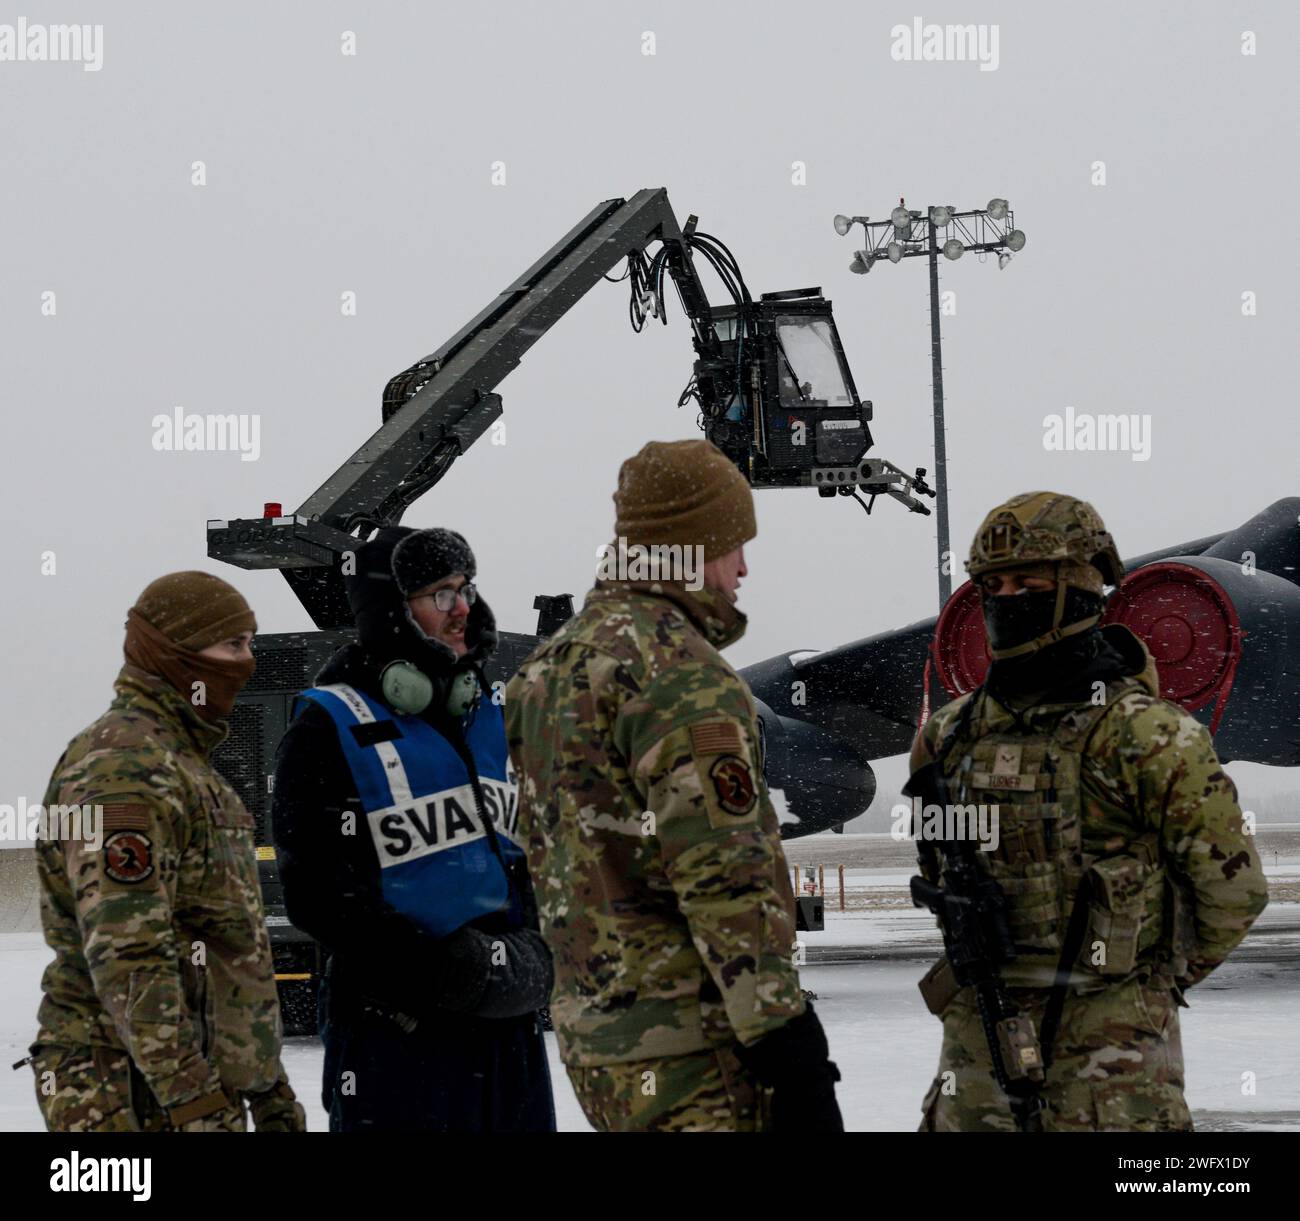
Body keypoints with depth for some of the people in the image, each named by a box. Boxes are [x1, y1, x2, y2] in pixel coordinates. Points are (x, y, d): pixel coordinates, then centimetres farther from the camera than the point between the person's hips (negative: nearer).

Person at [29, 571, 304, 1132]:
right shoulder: (123, 768, -15)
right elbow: (127, 953, -23)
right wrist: (190, 1094, -26)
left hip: (201, 1084, 11)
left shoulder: (185, 761, 21)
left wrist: (267, 1085, 27)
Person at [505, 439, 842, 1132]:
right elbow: (725, 877, -21)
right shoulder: (682, 676, -15)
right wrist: (789, 1047, -20)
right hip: (692, 1047, -10)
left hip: (589, 1034, 10)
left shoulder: (548, 667, 16)